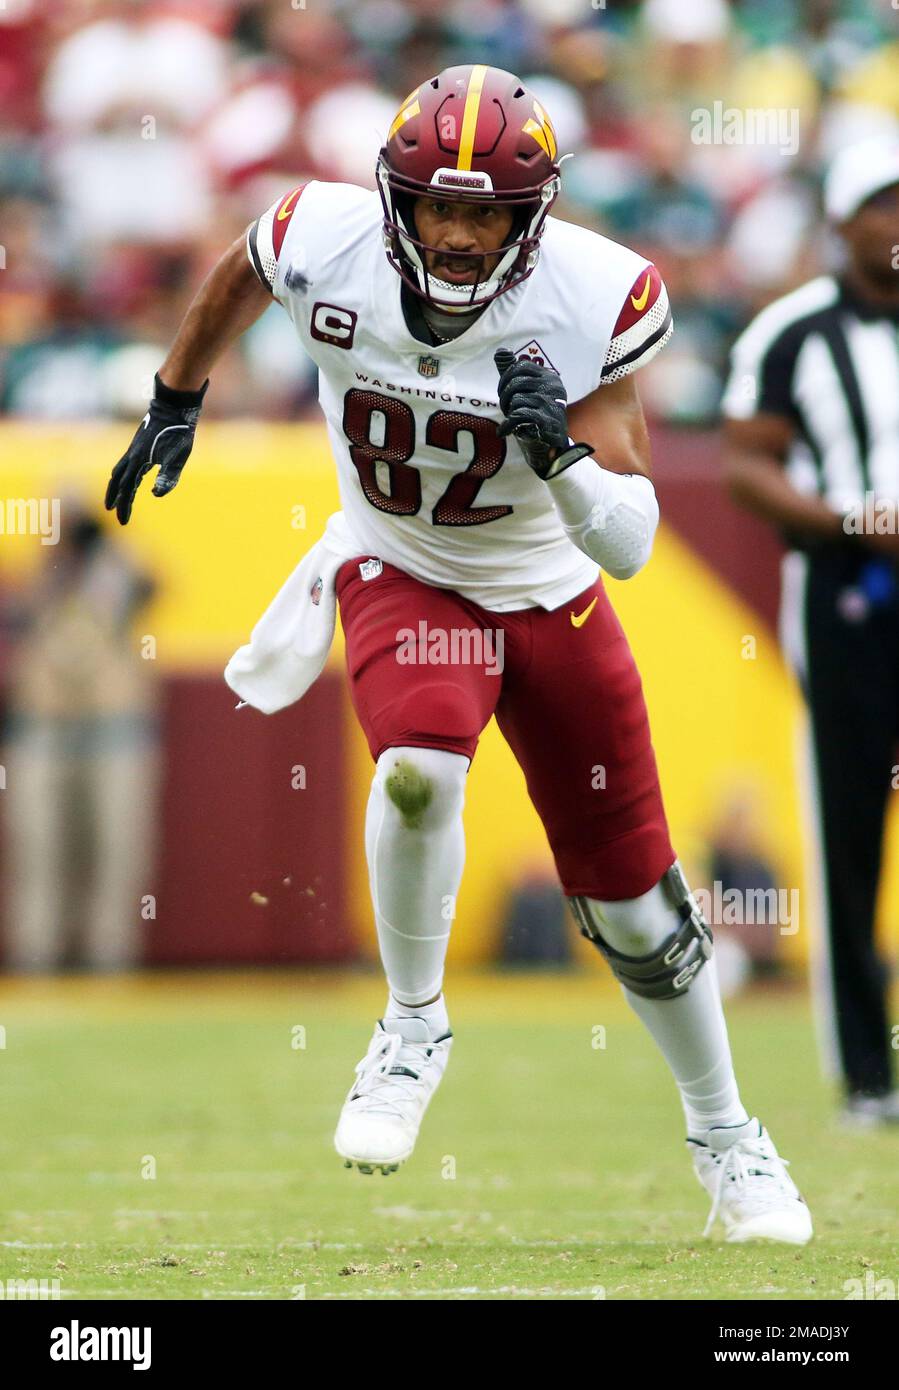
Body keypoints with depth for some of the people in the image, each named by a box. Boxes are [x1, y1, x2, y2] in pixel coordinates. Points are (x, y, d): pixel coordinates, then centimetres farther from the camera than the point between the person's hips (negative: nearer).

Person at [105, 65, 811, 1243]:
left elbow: (628, 546, -25)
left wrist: (562, 449, -42)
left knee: (632, 900, 6)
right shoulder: (325, 245, -24)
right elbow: (237, 278, 4)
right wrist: (176, 403, 13)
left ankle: (724, 1137, 29)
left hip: (550, 596, 0)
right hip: (404, 580, 0)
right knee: (420, 767, -32)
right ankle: (415, 1026, -6)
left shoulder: (596, 305, -26)